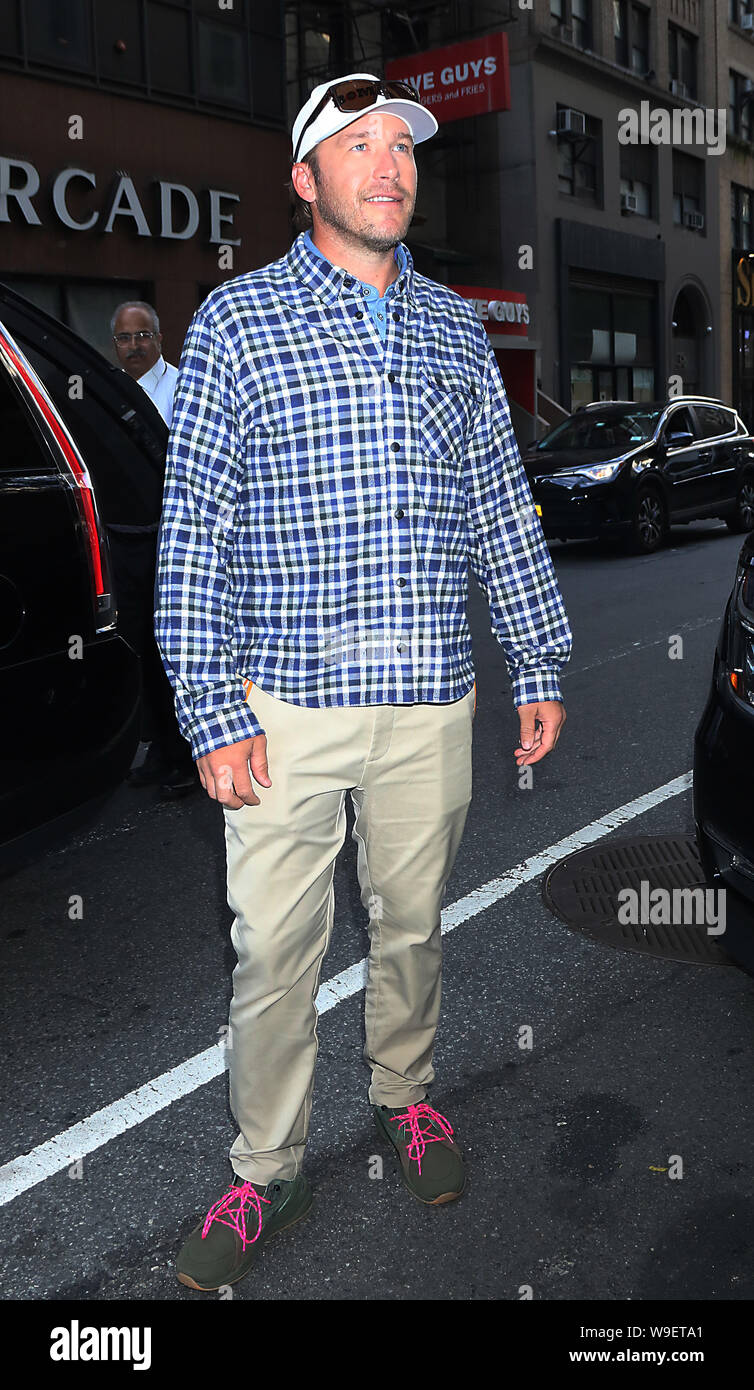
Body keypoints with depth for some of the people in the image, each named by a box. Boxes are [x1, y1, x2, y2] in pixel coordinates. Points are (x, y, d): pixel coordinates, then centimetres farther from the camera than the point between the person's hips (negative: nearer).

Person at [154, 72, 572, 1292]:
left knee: (413, 921, 17)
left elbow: (504, 512, 12)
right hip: (288, 702, -3)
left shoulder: (457, 330, 10)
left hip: (431, 701, 3)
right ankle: (267, 1170, 24)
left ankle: (404, 1092, 41)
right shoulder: (237, 320, -1)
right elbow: (193, 528, -5)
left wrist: (542, 666, 9)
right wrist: (211, 711, -10)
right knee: (274, 950, 4)